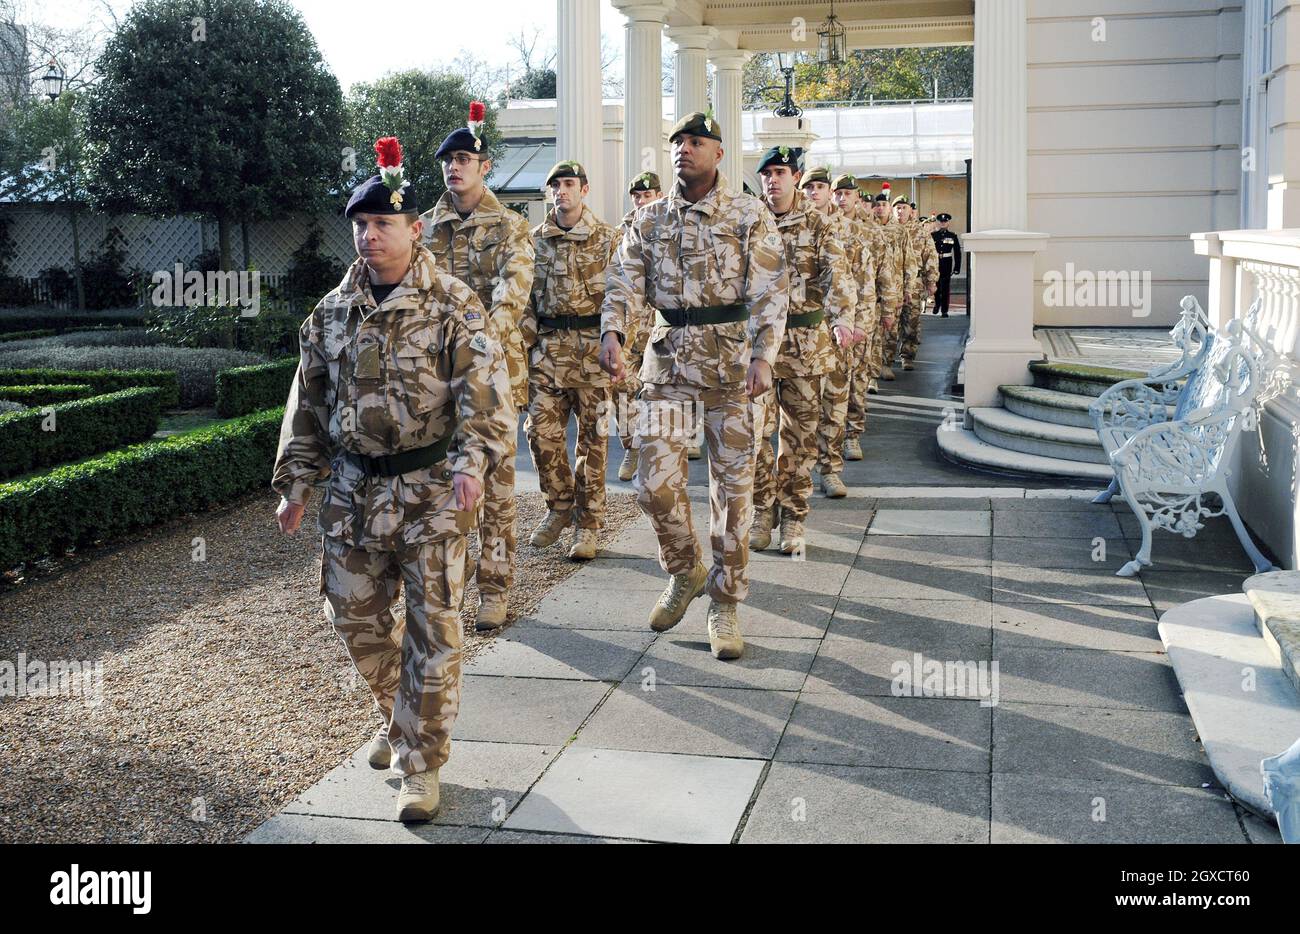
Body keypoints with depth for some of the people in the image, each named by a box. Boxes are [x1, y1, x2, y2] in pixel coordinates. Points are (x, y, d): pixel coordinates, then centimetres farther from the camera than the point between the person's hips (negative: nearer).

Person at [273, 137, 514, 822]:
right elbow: (308, 401, 14)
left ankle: (421, 765, 11)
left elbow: (484, 392, -12)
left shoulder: (452, 305, -6)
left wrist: (472, 460, -27)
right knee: (354, 616, 13)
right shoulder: (332, 312, 8)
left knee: (431, 628, 0)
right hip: (353, 490, 5)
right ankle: (397, 715, 39)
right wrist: (295, 481, 12)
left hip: (431, 490, -5)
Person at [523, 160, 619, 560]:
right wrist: (527, 339, 3)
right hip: (548, 346, 3)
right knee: (540, 429, -3)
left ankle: (587, 524, 10)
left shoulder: (607, 238, 1)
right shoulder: (536, 239, 10)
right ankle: (559, 507, 18)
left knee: (593, 436, 2)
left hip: (594, 346, -3)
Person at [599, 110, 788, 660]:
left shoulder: (749, 216, 1)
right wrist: (612, 333, -14)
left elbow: (769, 292, -5)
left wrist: (763, 357, -17)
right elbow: (624, 283, 5)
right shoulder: (650, 220, 11)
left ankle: (725, 605, 13)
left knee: (732, 485, 1)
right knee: (655, 481, -4)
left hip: (730, 359, -2)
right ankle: (685, 573, 23)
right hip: (666, 360, 3)